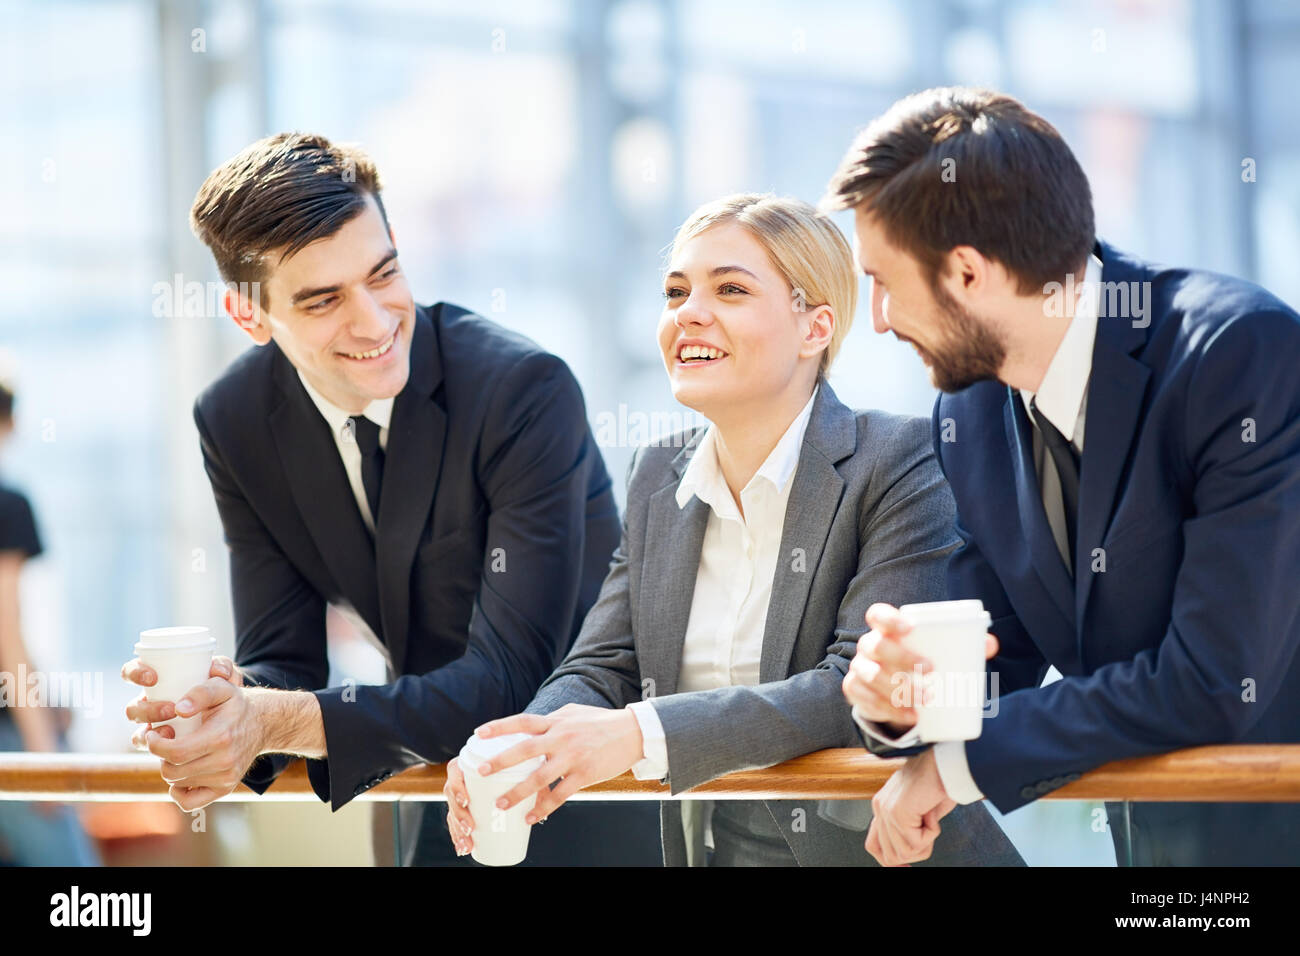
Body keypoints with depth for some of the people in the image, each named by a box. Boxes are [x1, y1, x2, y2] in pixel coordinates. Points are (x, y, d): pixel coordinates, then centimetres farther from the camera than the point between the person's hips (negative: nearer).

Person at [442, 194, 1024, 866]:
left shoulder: (902, 462, -6)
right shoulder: (657, 478, 12)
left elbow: (869, 684, -16)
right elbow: (601, 667, 8)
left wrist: (641, 733, -24)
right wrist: (520, 747, -15)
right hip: (704, 852, 4)